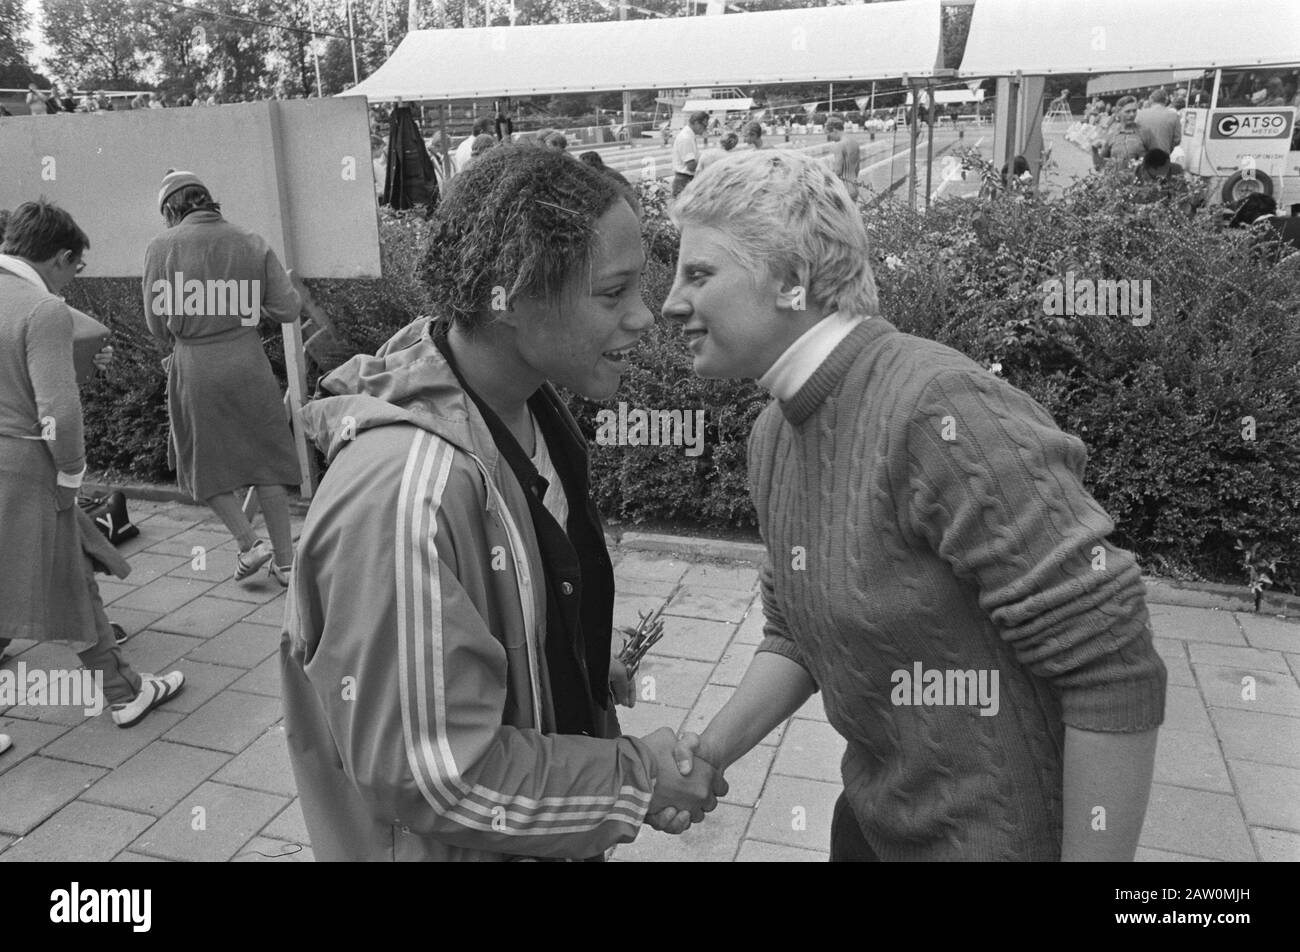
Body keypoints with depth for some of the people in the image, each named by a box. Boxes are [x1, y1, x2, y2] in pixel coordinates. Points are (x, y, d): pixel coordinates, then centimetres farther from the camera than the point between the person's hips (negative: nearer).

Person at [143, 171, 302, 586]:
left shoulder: (162, 247, -4)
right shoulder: (252, 243, 0)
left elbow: (157, 323, 1)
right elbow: (288, 309, -2)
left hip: (193, 366, -2)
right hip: (247, 361, 2)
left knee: (206, 463, 17)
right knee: (266, 460, 10)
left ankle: (248, 541, 9)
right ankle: (285, 560, 14)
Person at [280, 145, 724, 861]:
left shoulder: (526, 401, -7)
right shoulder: (403, 492, -35)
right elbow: (430, 773, -29)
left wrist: (580, 665, 1)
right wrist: (636, 779, -22)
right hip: (462, 844, -7)